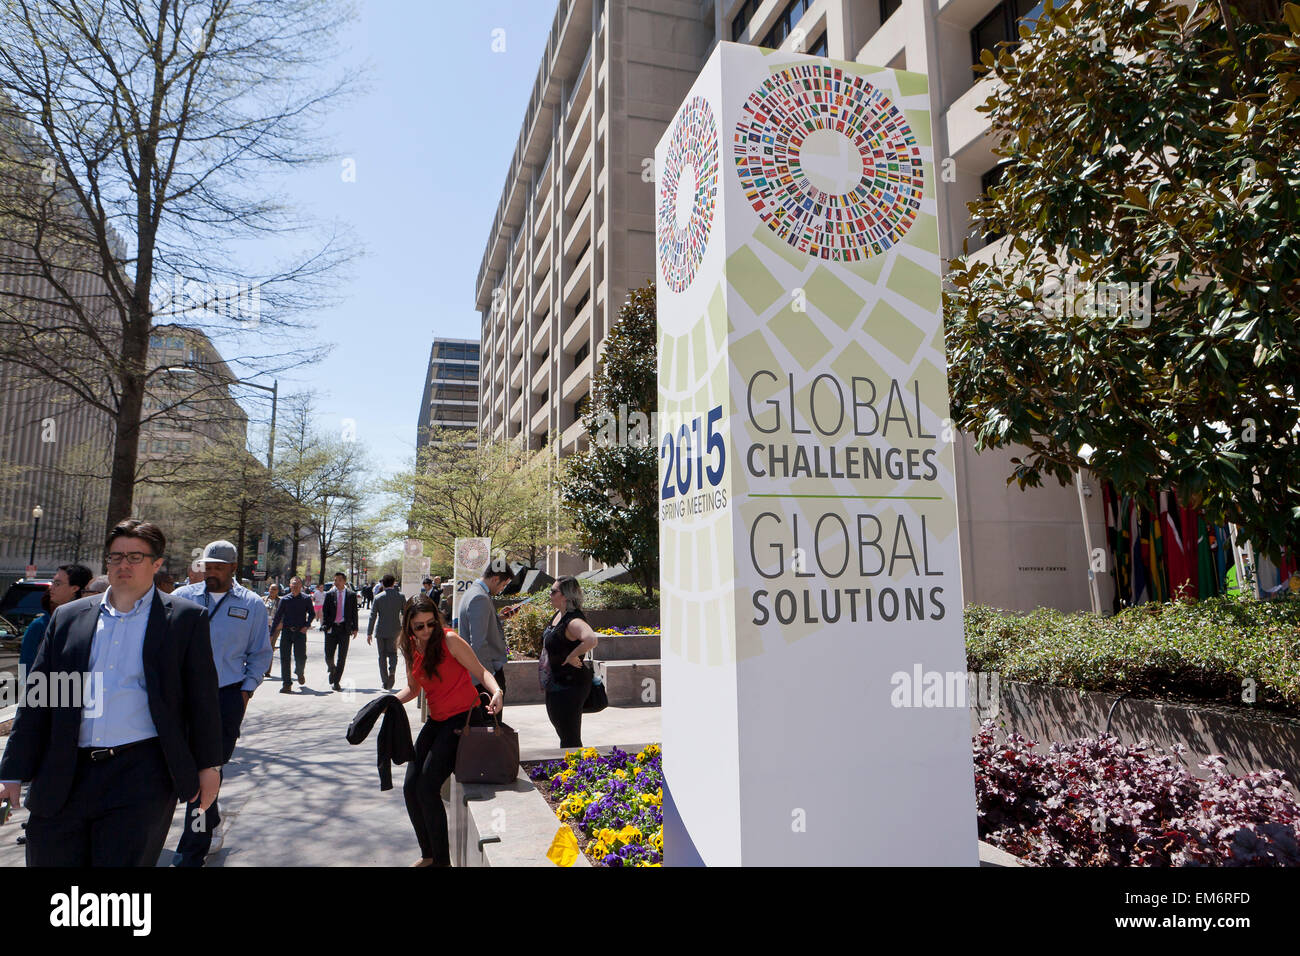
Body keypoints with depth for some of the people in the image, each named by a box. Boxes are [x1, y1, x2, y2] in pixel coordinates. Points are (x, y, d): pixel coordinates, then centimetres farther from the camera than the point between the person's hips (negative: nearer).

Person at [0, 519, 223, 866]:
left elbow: (203, 699, 1)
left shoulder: (185, 617, 1)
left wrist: (208, 766, 1)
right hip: (63, 781, 4)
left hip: (141, 776, -3)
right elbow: (36, 701, 12)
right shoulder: (68, 617, 11)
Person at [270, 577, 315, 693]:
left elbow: (312, 613, 10)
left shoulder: (306, 599, 2)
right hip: (287, 631, 1)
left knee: (300, 657, -2)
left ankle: (301, 674, 31)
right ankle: (286, 684, 6)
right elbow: (277, 616, 7)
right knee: (284, 658, -1)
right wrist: (271, 633, 4)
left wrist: (306, 626, -5)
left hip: (300, 632, -1)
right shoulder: (284, 599, 5)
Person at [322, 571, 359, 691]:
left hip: (345, 628, -1)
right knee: (329, 656, 2)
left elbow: (354, 613, 6)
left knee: (342, 657, -1)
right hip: (331, 628, 1)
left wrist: (354, 628, 1)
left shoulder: (351, 595, 5)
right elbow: (325, 612, 6)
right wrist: (325, 626, -7)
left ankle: (336, 682, 7)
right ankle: (332, 671, 32)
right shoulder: (329, 594, 6)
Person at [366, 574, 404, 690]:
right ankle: (392, 671, -15)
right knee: (392, 653, 14)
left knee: (382, 656, 11)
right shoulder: (400, 596, -5)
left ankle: (385, 682, 11)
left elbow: (373, 616, -5)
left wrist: (369, 633, 0)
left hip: (381, 630, 0)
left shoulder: (378, 597, -6)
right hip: (395, 630, 0)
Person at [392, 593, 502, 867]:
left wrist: (497, 691, -31)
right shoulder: (410, 648, 5)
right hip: (436, 721, 7)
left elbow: (481, 671, -12)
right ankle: (428, 855, 24)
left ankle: (442, 859, 3)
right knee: (410, 787, 4)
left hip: (463, 717, -7)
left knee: (427, 788, -13)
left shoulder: (449, 640, -13)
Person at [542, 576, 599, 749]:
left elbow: (591, 639, -44)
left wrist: (572, 656, -30)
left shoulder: (573, 620, -24)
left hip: (570, 686, -10)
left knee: (570, 740, 0)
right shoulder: (557, 615, 6)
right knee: (562, 733, 23)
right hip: (555, 684, 10)